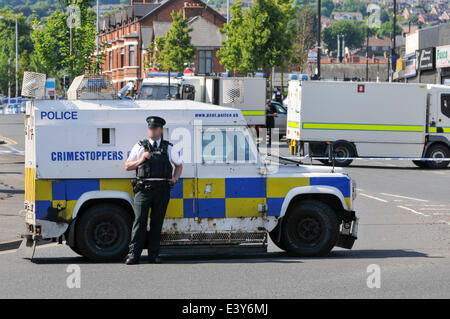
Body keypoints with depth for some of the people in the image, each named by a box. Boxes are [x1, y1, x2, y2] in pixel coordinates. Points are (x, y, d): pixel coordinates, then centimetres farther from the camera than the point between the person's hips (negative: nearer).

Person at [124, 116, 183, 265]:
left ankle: (153, 255, 8)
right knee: (139, 221, -8)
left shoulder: (168, 148, 13)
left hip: (162, 189, 2)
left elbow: (179, 165, 23)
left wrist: (175, 178, 4)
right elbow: (127, 166, 9)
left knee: (157, 222, 3)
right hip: (144, 188, -2)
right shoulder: (140, 147, 9)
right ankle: (133, 255, -9)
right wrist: (141, 160, -7)